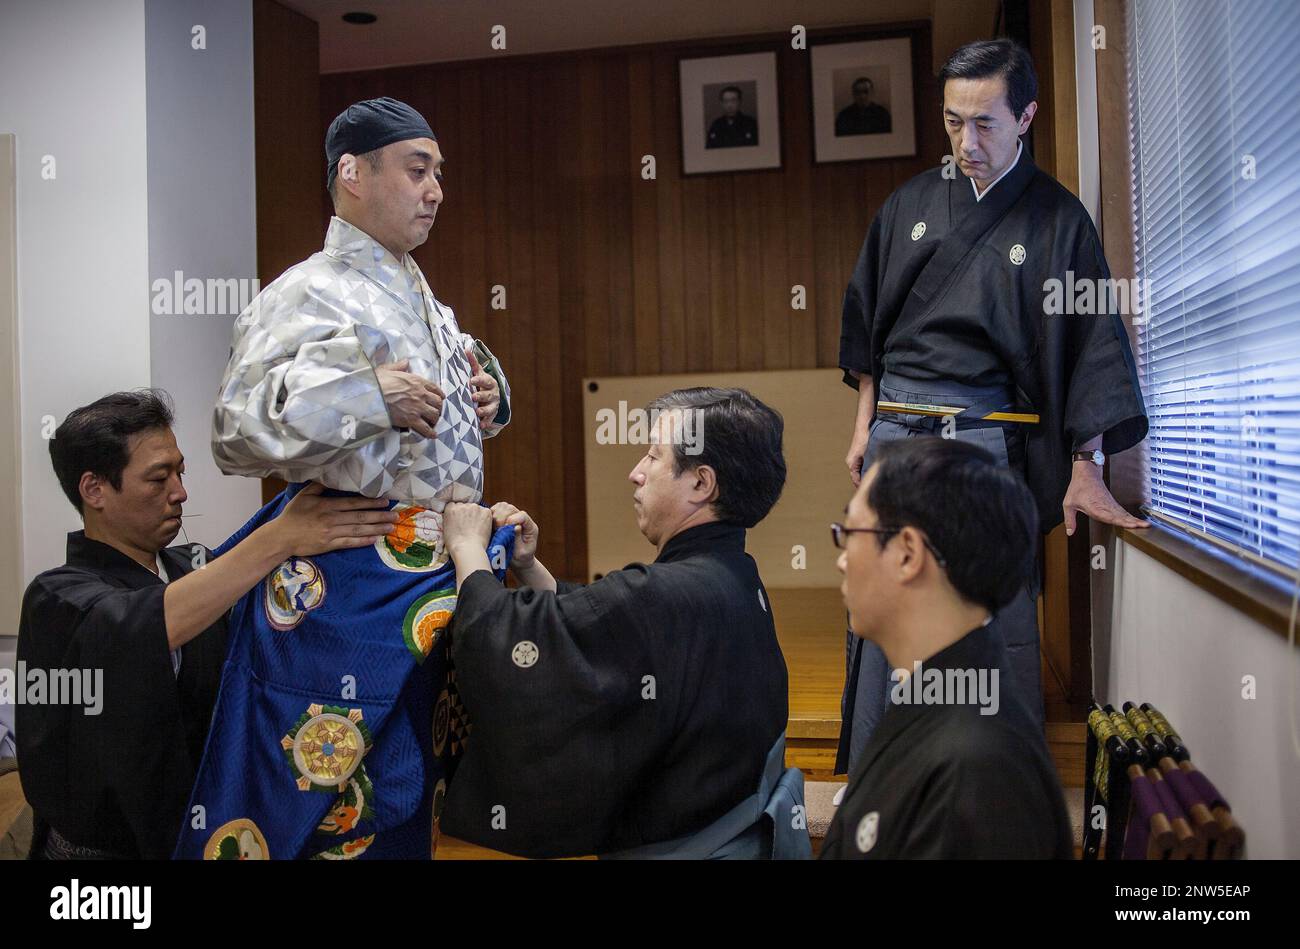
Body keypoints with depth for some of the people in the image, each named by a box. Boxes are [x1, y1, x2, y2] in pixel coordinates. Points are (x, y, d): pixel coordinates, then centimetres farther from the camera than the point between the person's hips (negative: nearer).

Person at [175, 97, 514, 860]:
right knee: (325, 797, -1)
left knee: (409, 796, 17)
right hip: (351, 585, -8)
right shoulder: (311, 294, -10)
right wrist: (369, 394, -26)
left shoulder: (425, 302, 16)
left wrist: (489, 396, 8)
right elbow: (238, 432, -20)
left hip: (445, 571, 8)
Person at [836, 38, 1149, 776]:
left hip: (989, 439, -2)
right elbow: (867, 325, 14)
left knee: (997, 605, 0)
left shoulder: (1057, 218, 1)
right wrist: (864, 426, 10)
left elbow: (1092, 341, -2)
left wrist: (1085, 471, -8)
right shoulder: (910, 206, 9)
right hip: (896, 430, 3)